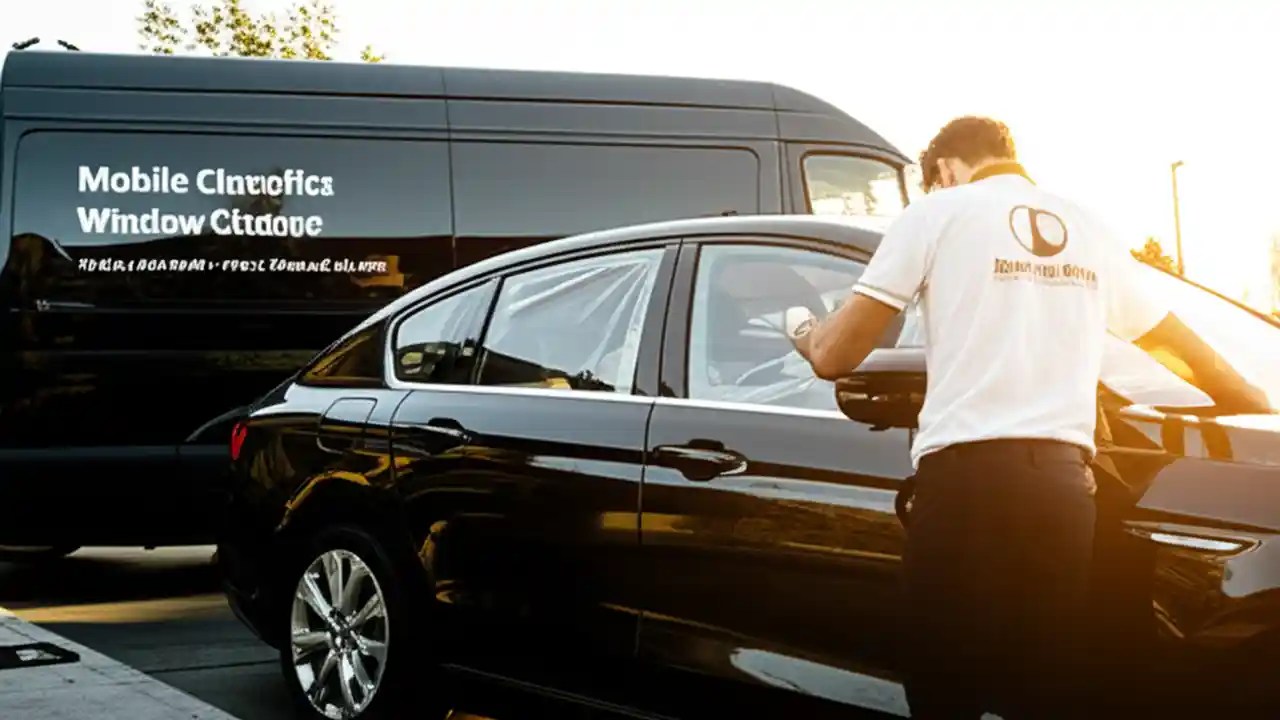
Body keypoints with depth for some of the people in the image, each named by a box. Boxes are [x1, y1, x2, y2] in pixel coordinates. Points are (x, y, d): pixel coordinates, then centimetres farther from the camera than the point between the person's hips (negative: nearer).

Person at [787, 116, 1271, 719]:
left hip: (964, 479, -4)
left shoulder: (937, 211, 7)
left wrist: (801, 328, 28)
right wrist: (1263, 411, 50)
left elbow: (834, 356, 5)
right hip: (1064, 486, 4)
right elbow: (1187, 350, 33)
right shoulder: (1089, 230, 23)